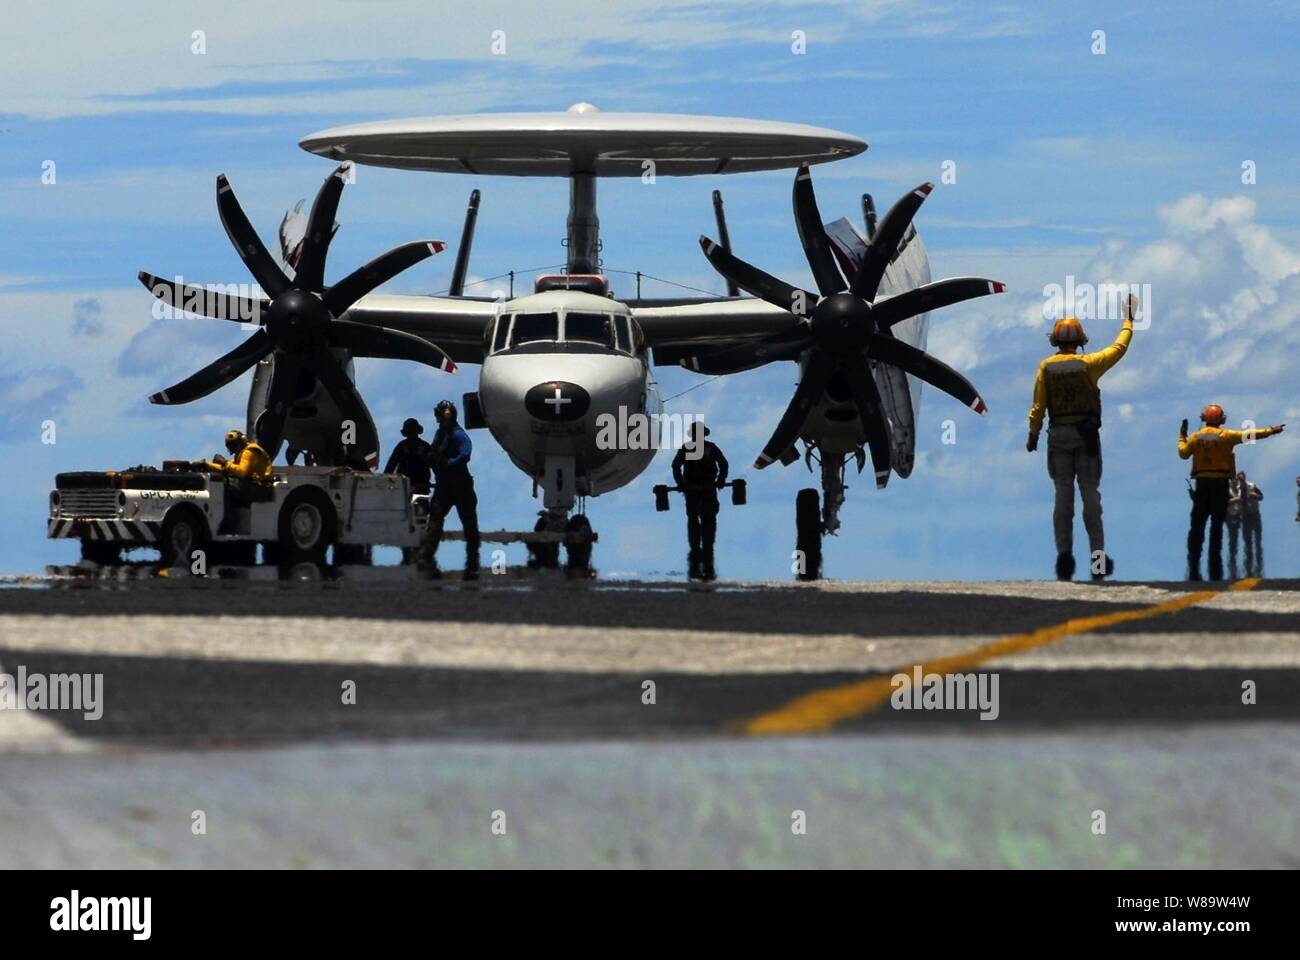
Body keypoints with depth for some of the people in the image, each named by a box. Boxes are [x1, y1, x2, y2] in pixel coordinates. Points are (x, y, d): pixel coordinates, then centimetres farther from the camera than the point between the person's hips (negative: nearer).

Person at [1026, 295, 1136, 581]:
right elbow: (1119, 348, 8)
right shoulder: (1088, 364, -3)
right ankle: (1098, 558, -3)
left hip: (1059, 436, 1)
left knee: (1063, 496, 3)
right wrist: (1128, 320, 21)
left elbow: (1038, 405, -2)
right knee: (1090, 495, 1)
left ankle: (1064, 554, -6)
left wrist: (1033, 435, 7)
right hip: (1087, 435, -1)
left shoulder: (1046, 367, 0)